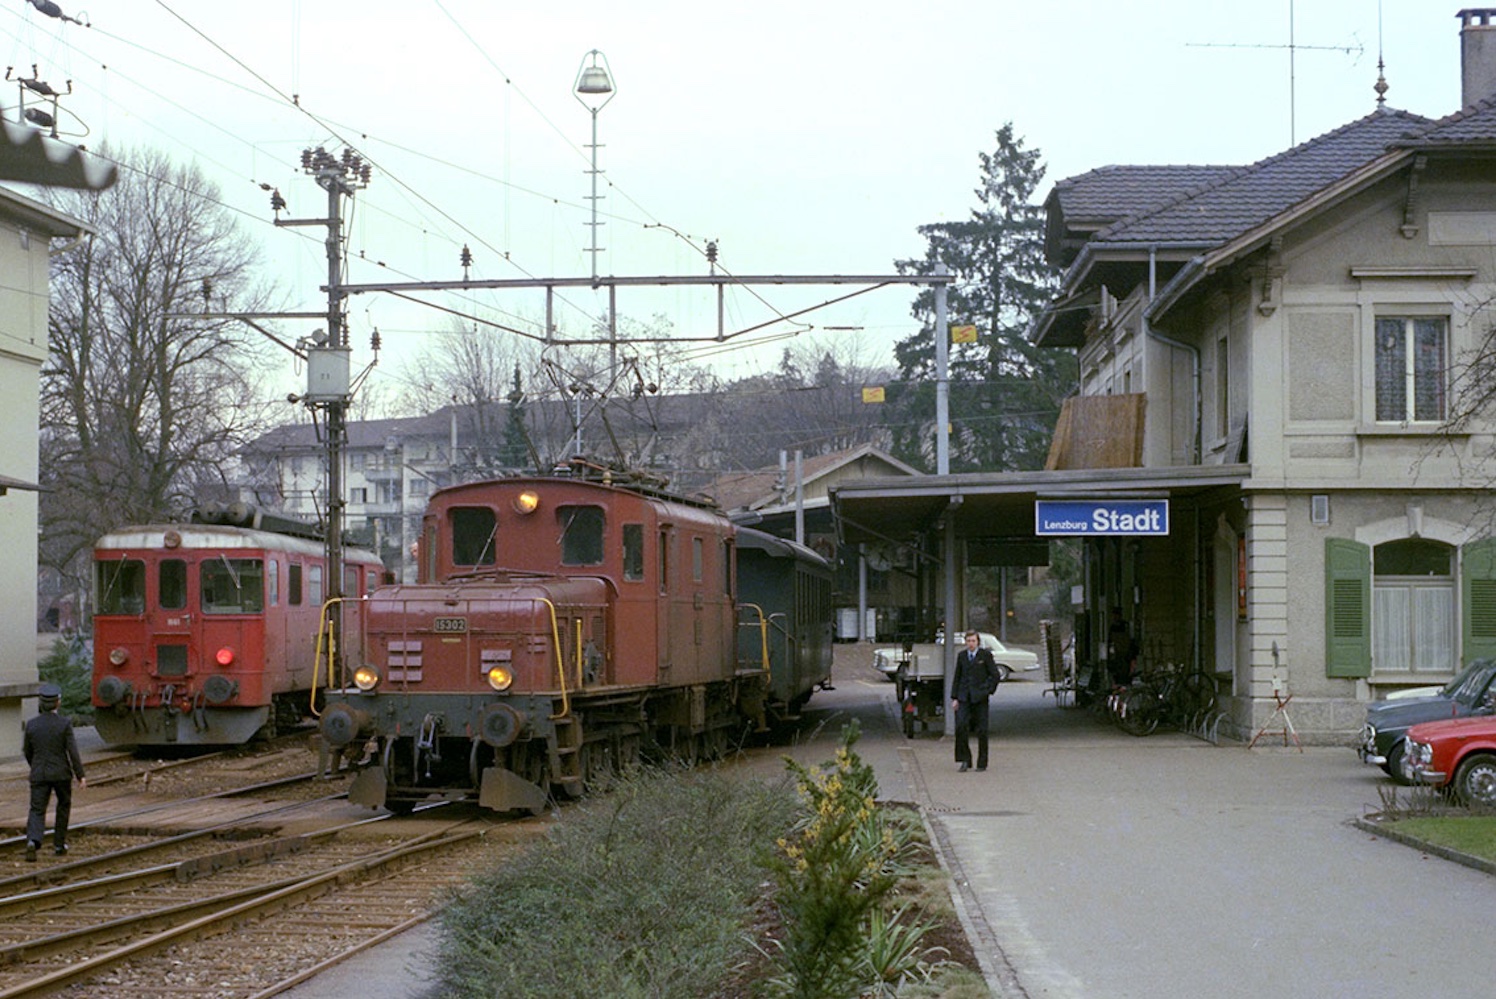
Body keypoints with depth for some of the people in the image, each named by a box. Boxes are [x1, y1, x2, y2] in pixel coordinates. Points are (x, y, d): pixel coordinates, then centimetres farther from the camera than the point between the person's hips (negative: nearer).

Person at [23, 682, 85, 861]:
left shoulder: (31, 725, -3)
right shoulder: (64, 724, -11)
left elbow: (27, 751, 9)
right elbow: (73, 751, -13)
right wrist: (80, 775, -5)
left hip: (39, 774, 1)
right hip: (61, 773, -1)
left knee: (37, 811, 0)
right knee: (64, 805, 21)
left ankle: (33, 841, -26)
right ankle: (59, 844, 24)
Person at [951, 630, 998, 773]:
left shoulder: (985, 655, 0)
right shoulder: (961, 655, 10)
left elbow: (995, 675, 3)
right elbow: (957, 677, 12)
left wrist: (987, 690, -4)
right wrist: (954, 698, 6)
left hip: (979, 697, -2)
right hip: (964, 697, 2)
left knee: (981, 730, -1)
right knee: (961, 726, -12)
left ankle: (982, 763, 8)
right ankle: (965, 760, -3)